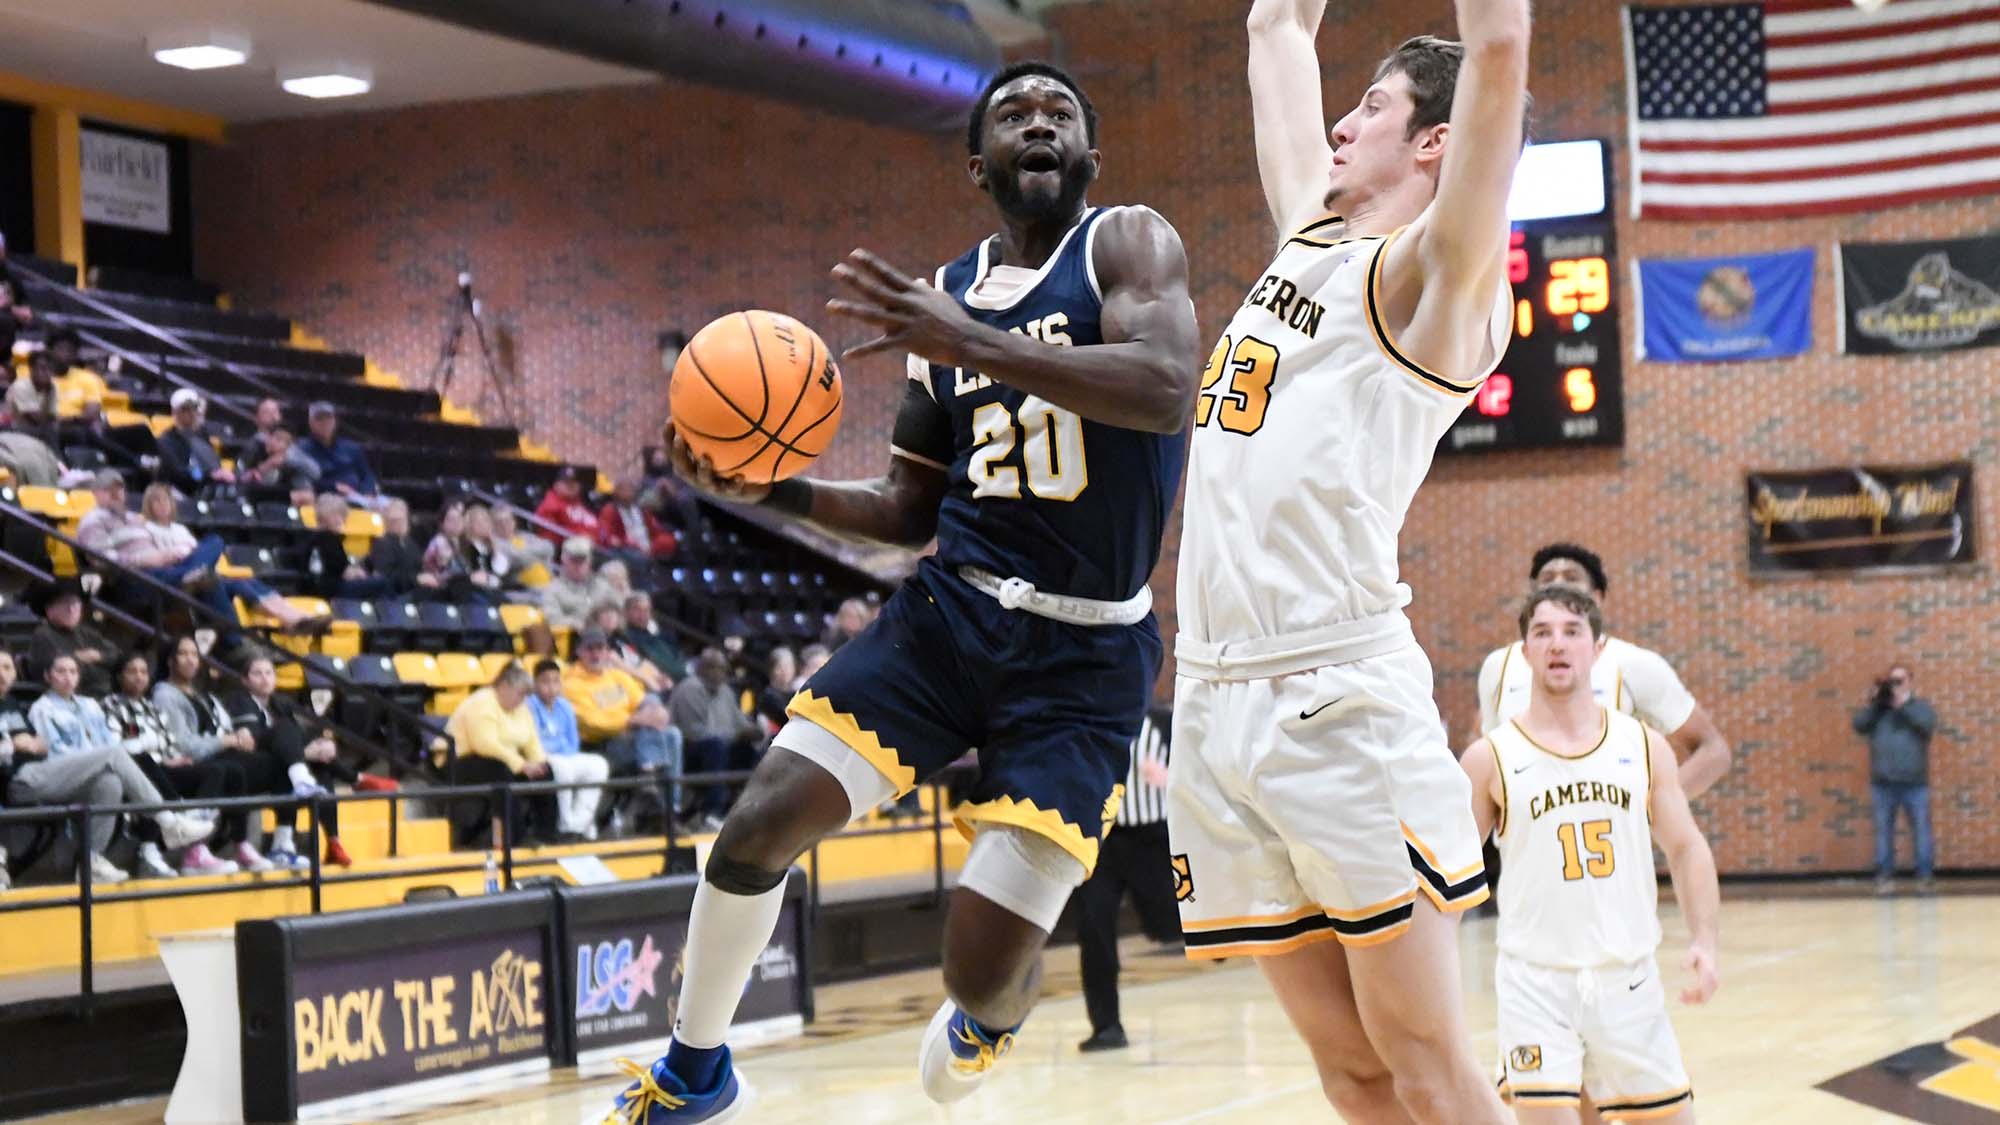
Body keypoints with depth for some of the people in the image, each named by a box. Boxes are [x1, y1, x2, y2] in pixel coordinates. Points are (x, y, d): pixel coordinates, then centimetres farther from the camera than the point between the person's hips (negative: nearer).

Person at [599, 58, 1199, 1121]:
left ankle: (984, 1019, 27)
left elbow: (1168, 389, -26)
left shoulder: (1126, 243, -4)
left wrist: (973, 345, -31)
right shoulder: (943, 295, 12)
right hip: (951, 607, 5)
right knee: (759, 823, -9)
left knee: (983, 962, -13)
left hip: (1084, 653, -5)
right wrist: (774, 489, 1)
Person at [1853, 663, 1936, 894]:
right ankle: (1884, 876, 8)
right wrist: (1874, 703, -9)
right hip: (1883, 783, 2)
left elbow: (1928, 725, -13)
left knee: (1921, 830, 0)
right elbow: (1859, 725, -3)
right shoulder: (1877, 709, 12)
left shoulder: (1921, 706, 8)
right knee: (1884, 831, 4)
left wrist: (1904, 703, -13)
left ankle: (1925, 876, 5)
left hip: (1915, 783, -2)